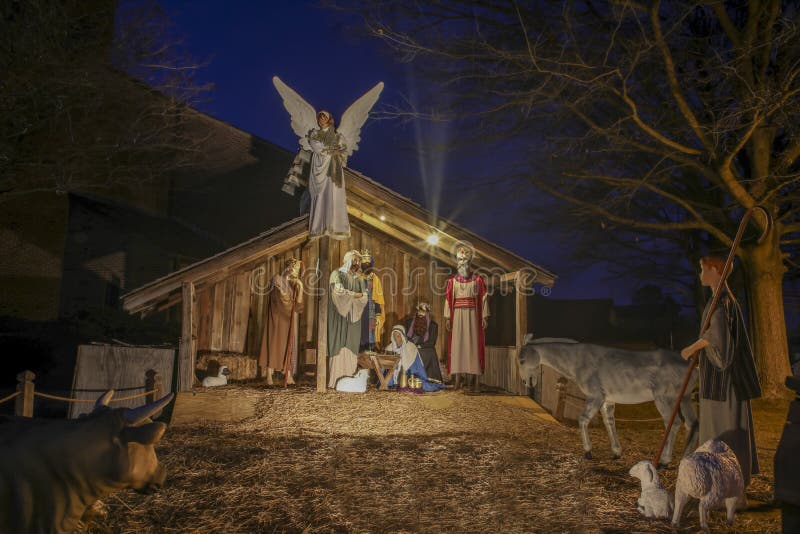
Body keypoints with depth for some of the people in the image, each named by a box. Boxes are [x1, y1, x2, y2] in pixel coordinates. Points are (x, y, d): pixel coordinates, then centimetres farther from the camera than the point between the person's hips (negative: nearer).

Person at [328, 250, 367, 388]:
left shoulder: (359, 280, 17)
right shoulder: (337, 274, 1)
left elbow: (364, 299, 6)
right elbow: (339, 291, -16)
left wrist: (349, 295, -9)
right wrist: (355, 294, -5)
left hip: (353, 318, 5)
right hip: (339, 316, -5)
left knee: (351, 347, -1)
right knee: (338, 345, -10)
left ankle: (349, 377, -1)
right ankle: (335, 380, -10)